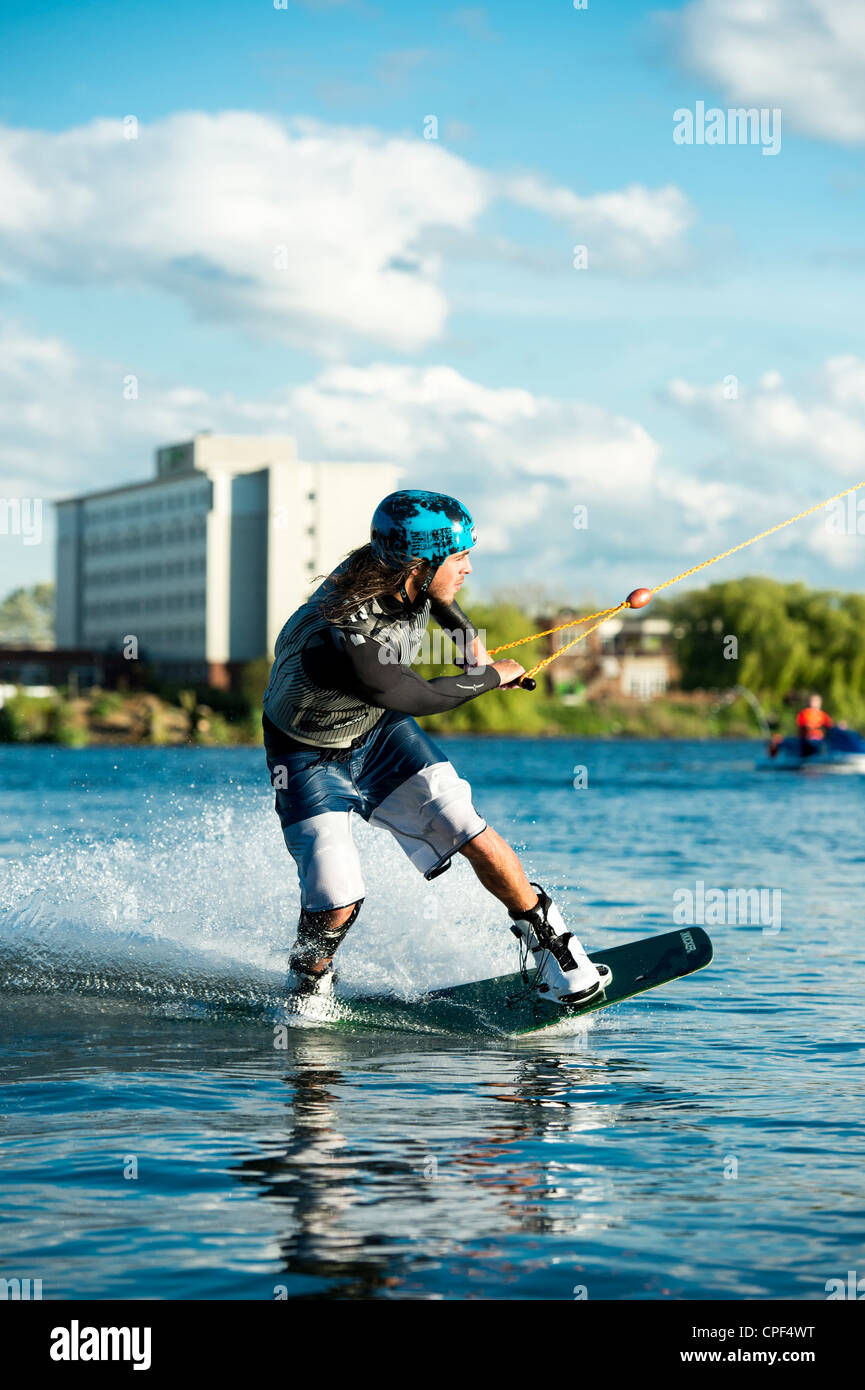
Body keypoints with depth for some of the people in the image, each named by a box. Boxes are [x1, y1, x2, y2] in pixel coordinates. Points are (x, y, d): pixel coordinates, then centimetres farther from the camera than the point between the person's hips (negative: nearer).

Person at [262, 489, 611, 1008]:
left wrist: (467, 634, 8)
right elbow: (419, 697, -25)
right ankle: (309, 989, 15)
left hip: (378, 733, 6)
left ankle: (555, 949, 11)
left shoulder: (396, 570, -20)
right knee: (338, 902, -16)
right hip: (310, 756, -6)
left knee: (475, 837, -7)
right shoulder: (344, 639, -41)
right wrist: (491, 676, -11)